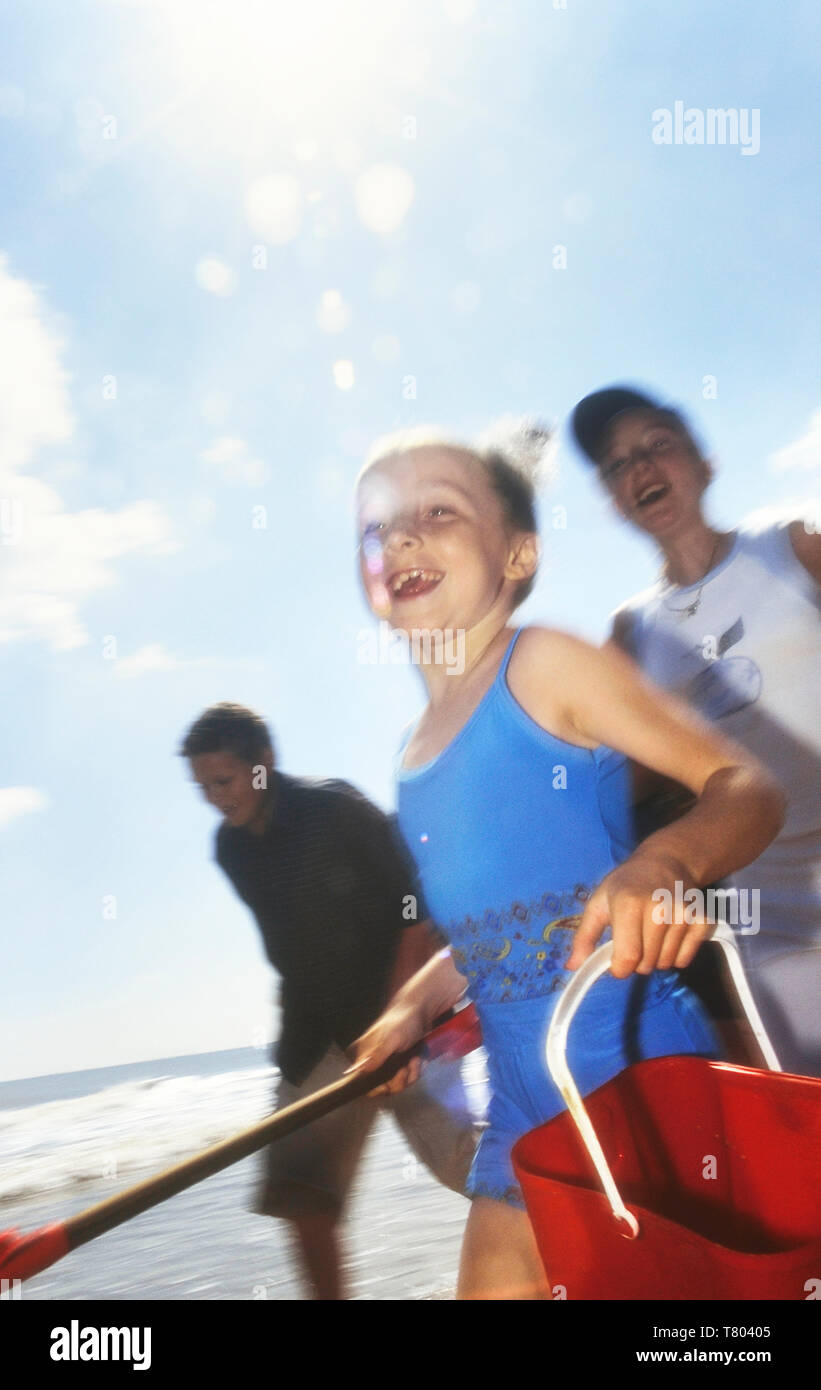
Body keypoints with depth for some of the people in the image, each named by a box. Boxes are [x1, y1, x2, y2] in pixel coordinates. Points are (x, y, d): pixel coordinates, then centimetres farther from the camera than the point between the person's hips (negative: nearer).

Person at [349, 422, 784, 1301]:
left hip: (638, 1071, -7)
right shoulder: (414, 754, 11)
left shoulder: (544, 666, -10)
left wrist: (664, 862, -34)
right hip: (525, 1103, 7)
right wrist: (414, 1006, 9)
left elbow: (745, 785, -15)